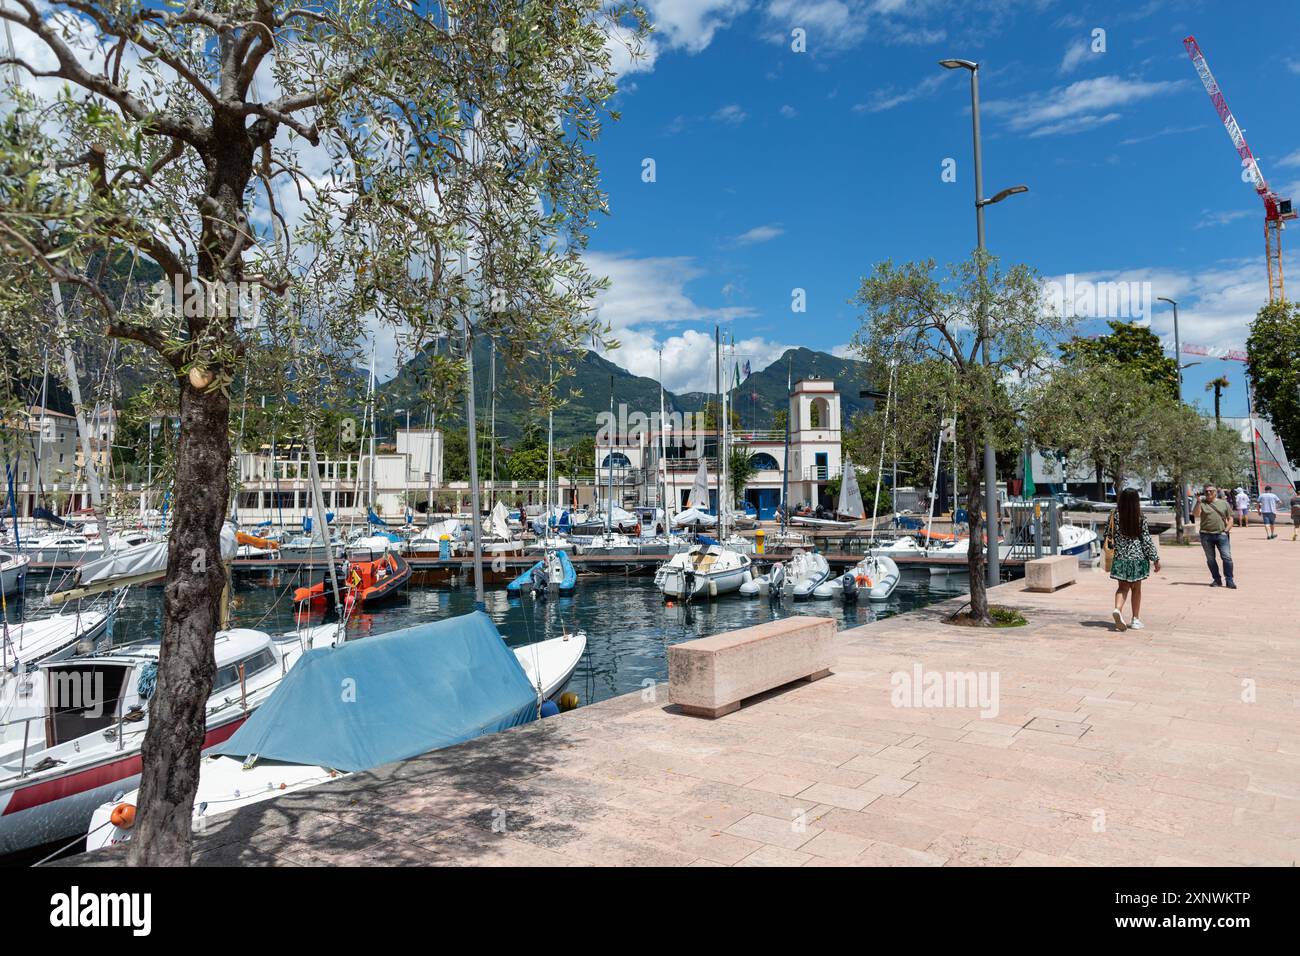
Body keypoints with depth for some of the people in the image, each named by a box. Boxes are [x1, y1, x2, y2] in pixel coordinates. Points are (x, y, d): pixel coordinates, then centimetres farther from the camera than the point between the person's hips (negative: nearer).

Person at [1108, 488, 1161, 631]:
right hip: (1137, 557, -1)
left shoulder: (1115, 516, -5)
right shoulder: (1140, 518, -9)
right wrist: (1155, 559, 1)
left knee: (1122, 587, 9)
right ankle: (1135, 619, 16)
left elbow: (1110, 536, 1)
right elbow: (1146, 539, -7)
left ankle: (1118, 609, -18)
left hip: (1120, 557, 1)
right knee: (1136, 588, 11)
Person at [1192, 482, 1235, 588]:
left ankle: (1229, 580, -1)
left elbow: (1230, 519, 11)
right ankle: (1217, 580, 15)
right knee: (1210, 559, 5)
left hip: (1221, 535, 0)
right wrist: (1198, 502, -17)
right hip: (1206, 535, 0)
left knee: (1227, 557, -7)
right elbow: (1195, 515, -9)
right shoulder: (1202, 503, 7)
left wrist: (1226, 530, -2)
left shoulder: (1224, 503, 11)